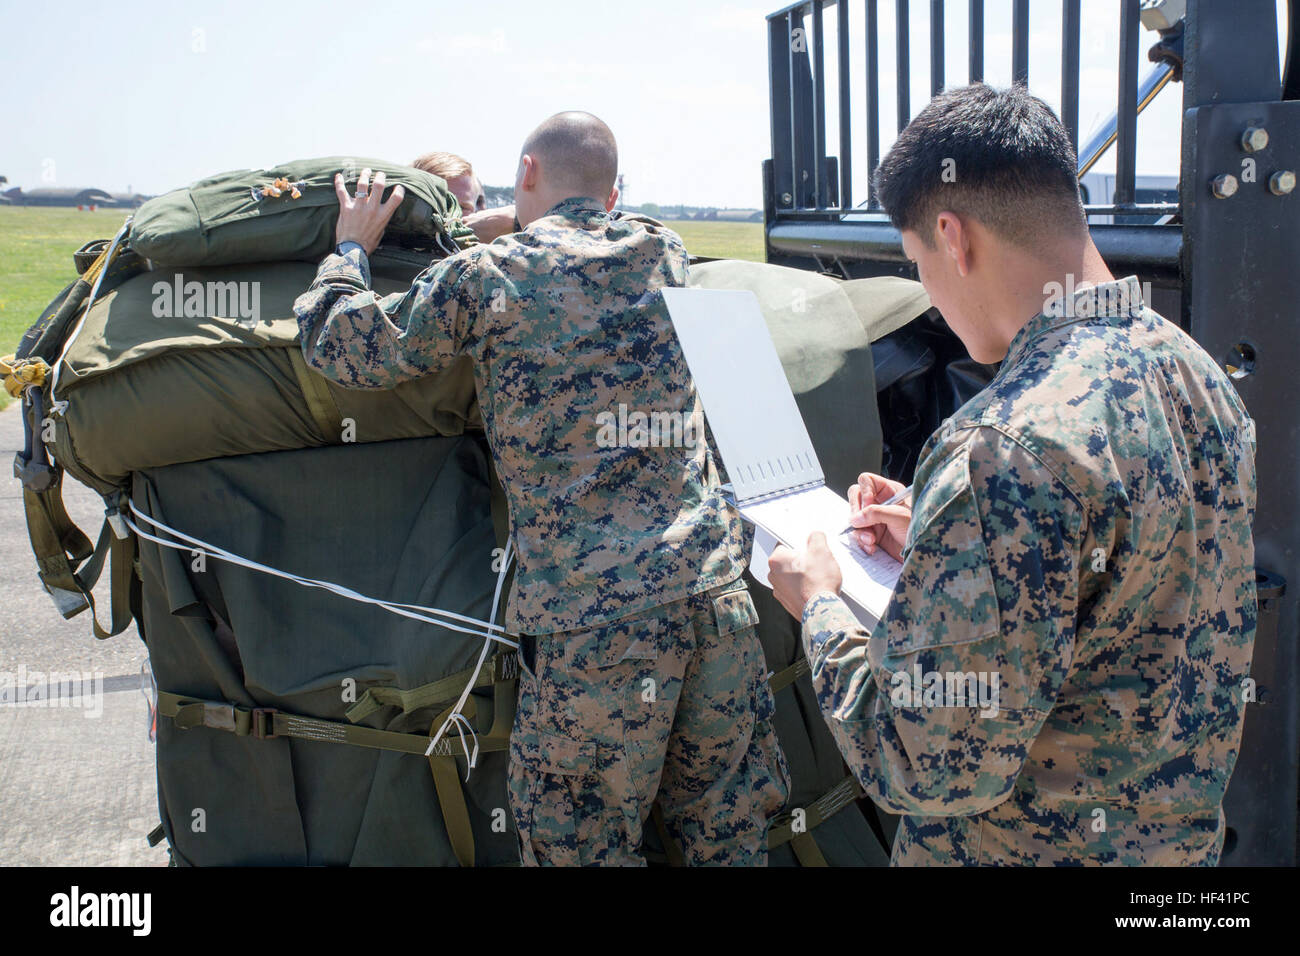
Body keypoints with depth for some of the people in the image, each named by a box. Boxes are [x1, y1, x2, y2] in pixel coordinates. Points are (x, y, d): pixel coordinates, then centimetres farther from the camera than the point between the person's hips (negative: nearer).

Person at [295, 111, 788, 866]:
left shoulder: (482, 276, -1)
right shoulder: (665, 255, 13)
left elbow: (342, 348, 9)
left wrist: (350, 250, 26)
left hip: (589, 613, -5)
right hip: (713, 584, 5)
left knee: (581, 844, 10)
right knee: (728, 835, 15)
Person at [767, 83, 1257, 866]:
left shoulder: (1005, 449, -30)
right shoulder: (1201, 373, -2)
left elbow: (932, 768, -27)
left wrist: (821, 608, -12)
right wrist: (938, 544, 11)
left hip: (1030, 846, -8)